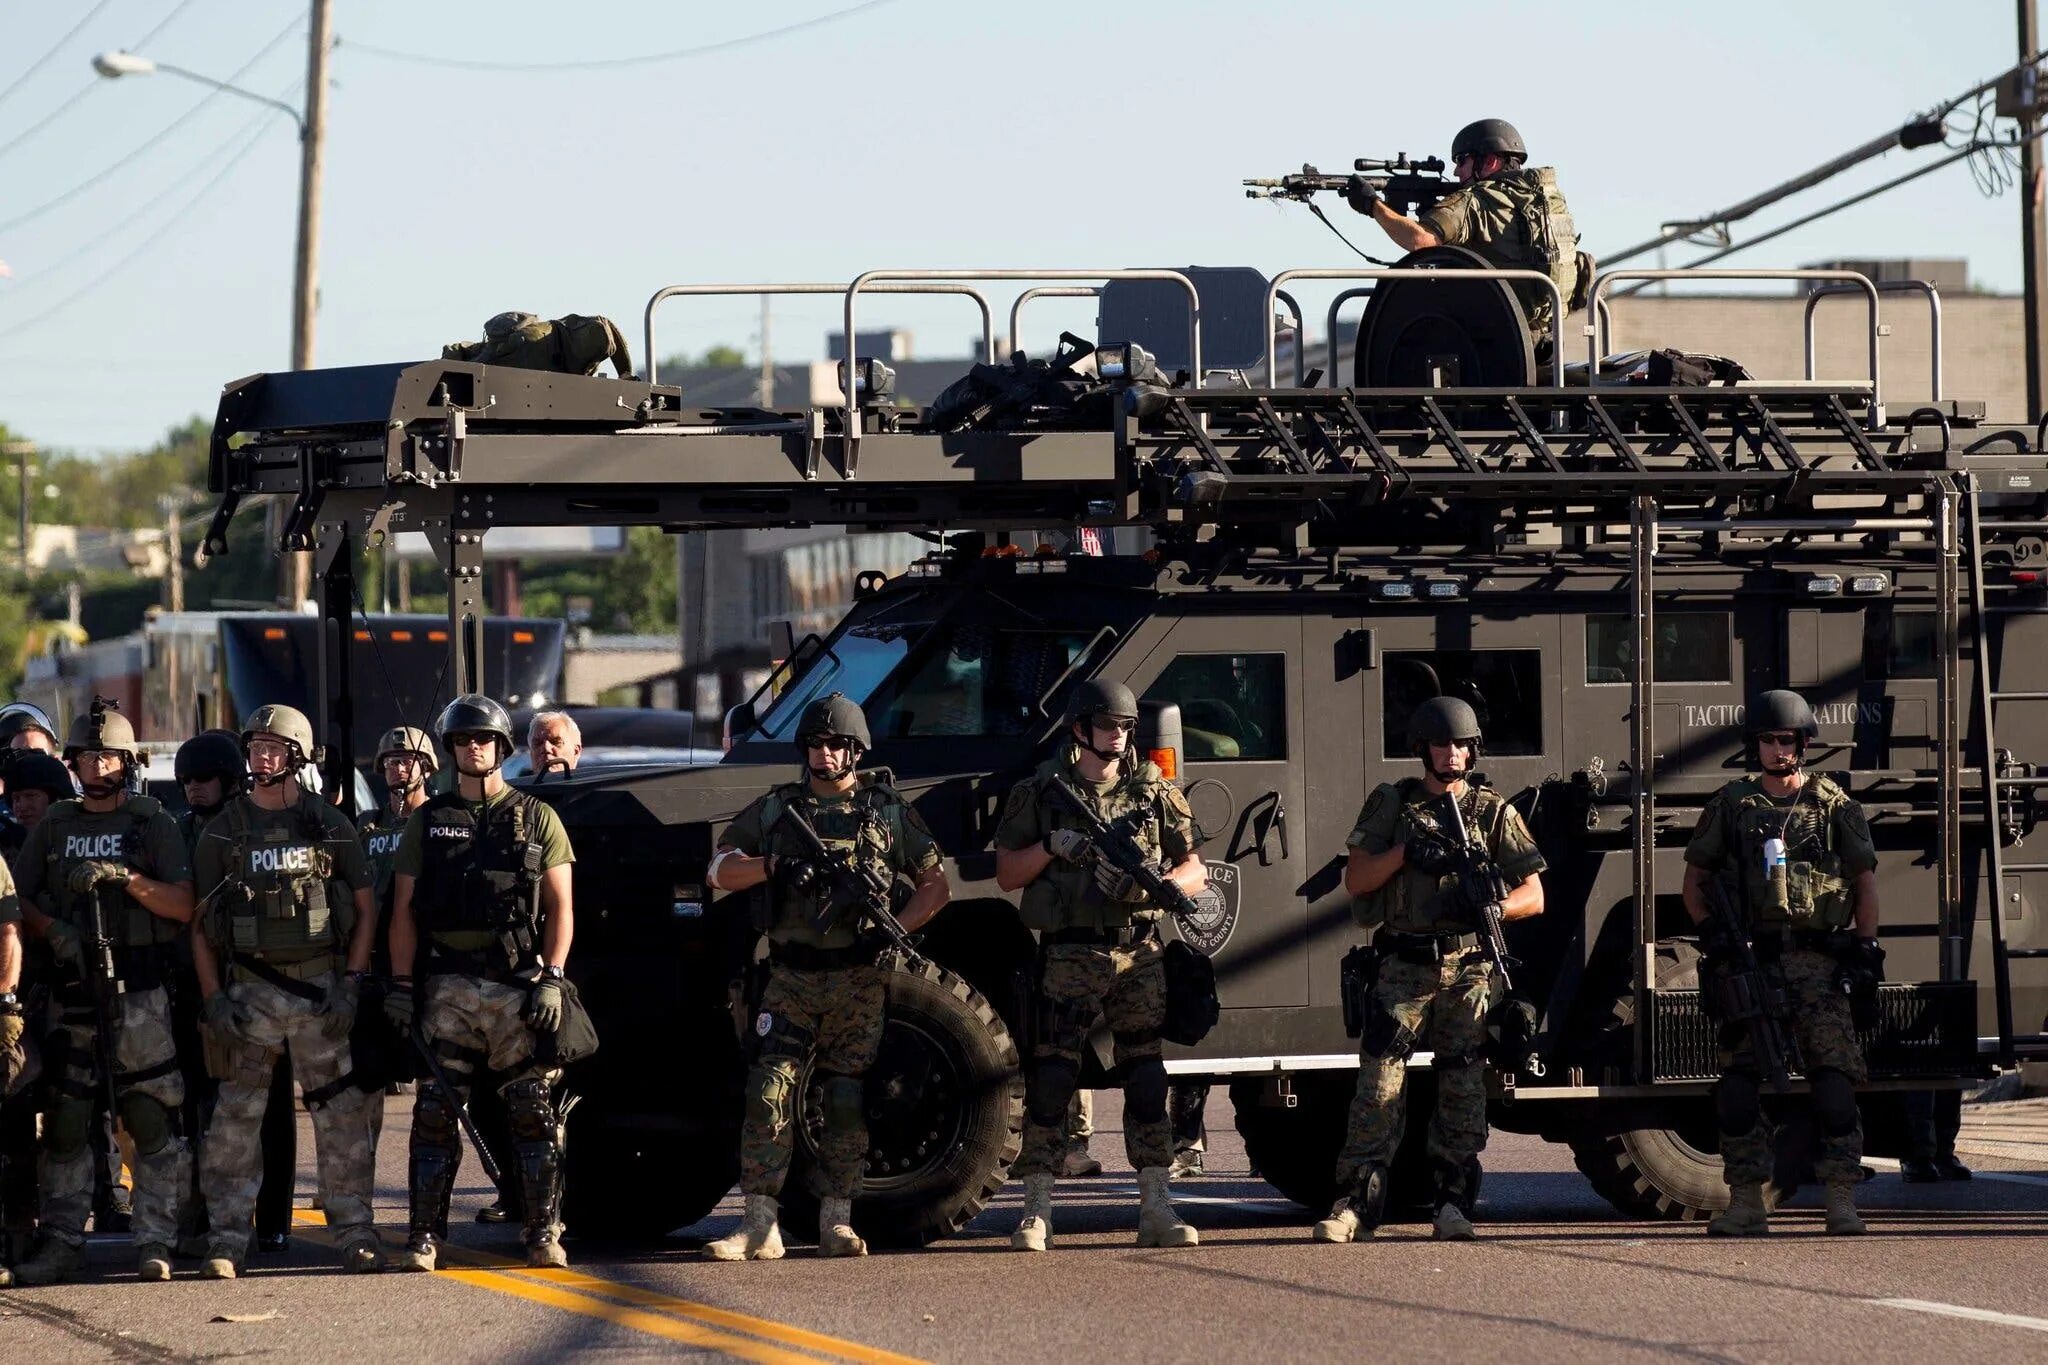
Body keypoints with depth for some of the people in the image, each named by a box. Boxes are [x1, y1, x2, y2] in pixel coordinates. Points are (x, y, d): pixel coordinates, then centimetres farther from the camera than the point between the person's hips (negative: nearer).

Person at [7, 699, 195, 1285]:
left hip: (140, 995, -3)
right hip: (72, 992, 3)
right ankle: (62, 1242, 7)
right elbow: (24, 901, 12)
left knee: (152, 1120, -6)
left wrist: (127, 879, -16)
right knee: (64, 1121, 2)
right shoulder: (53, 827, 13)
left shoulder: (153, 824, 4)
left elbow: (184, 906, -3)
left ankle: (155, 1242, -3)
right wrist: (53, 930, -8)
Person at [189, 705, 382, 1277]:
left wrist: (350, 985, -2)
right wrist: (214, 999, -2)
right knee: (236, 1118, -2)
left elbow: (365, 910, 8)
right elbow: (200, 923, 8)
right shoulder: (222, 832, 6)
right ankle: (228, 1240, 1)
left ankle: (355, 1233, 6)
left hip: (322, 986, 0)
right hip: (249, 988, 0)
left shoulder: (331, 826, 5)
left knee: (341, 1113, 0)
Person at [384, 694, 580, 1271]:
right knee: (435, 1112, -3)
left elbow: (561, 907, 4)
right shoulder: (427, 822, 11)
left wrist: (551, 978, -7)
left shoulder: (537, 820, 8)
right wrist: (401, 985, 0)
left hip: (519, 986, -1)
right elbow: (404, 910, 10)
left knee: (534, 1111, -1)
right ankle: (425, 1235, 0)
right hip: (448, 986, 1)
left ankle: (544, 1233, 4)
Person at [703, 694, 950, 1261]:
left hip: (858, 981, -1)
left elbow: (936, 884, 9)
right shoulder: (775, 808, 10)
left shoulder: (887, 810, 7)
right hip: (790, 979, 1)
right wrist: (772, 865, -11)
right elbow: (720, 870, 8)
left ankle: (837, 1221, 8)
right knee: (768, 1094, -8)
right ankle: (759, 1226, -9)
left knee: (846, 1102, 1)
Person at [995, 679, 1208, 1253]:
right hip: (1068, 955, -2)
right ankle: (1036, 1213, -2)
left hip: (1139, 954, 2)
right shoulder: (1041, 791, 5)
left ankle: (1156, 1209, 6)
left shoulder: (1155, 792, 9)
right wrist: (1051, 847, -12)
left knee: (1147, 1079, 2)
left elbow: (1195, 872, 9)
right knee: (1050, 1080, -6)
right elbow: (1007, 874, 6)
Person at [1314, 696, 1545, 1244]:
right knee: (1379, 1083, -8)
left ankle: (1453, 1203, 6)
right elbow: (1355, 880, 5)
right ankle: (1355, 1204, -9)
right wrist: (1404, 853, -11)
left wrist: (1491, 906, -13)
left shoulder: (1494, 812, 10)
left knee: (1463, 1086, 0)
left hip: (1469, 969, 1)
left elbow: (1533, 896, 8)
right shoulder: (1392, 803, 10)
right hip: (1404, 967, -1)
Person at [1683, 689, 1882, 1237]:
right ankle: (1746, 1202, 2)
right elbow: (1694, 880, 14)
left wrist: (1865, 950, 0)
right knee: (1738, 1082, -3)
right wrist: (1710, 928, -3)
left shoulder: (1835, 806, 8)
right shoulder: (1731, 805, 11)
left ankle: (1842, 1202, -10)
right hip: (1751, 962, 2)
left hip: (1819, 962, -2)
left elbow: (1865, 882, 10)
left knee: (1835, 1078, -11)